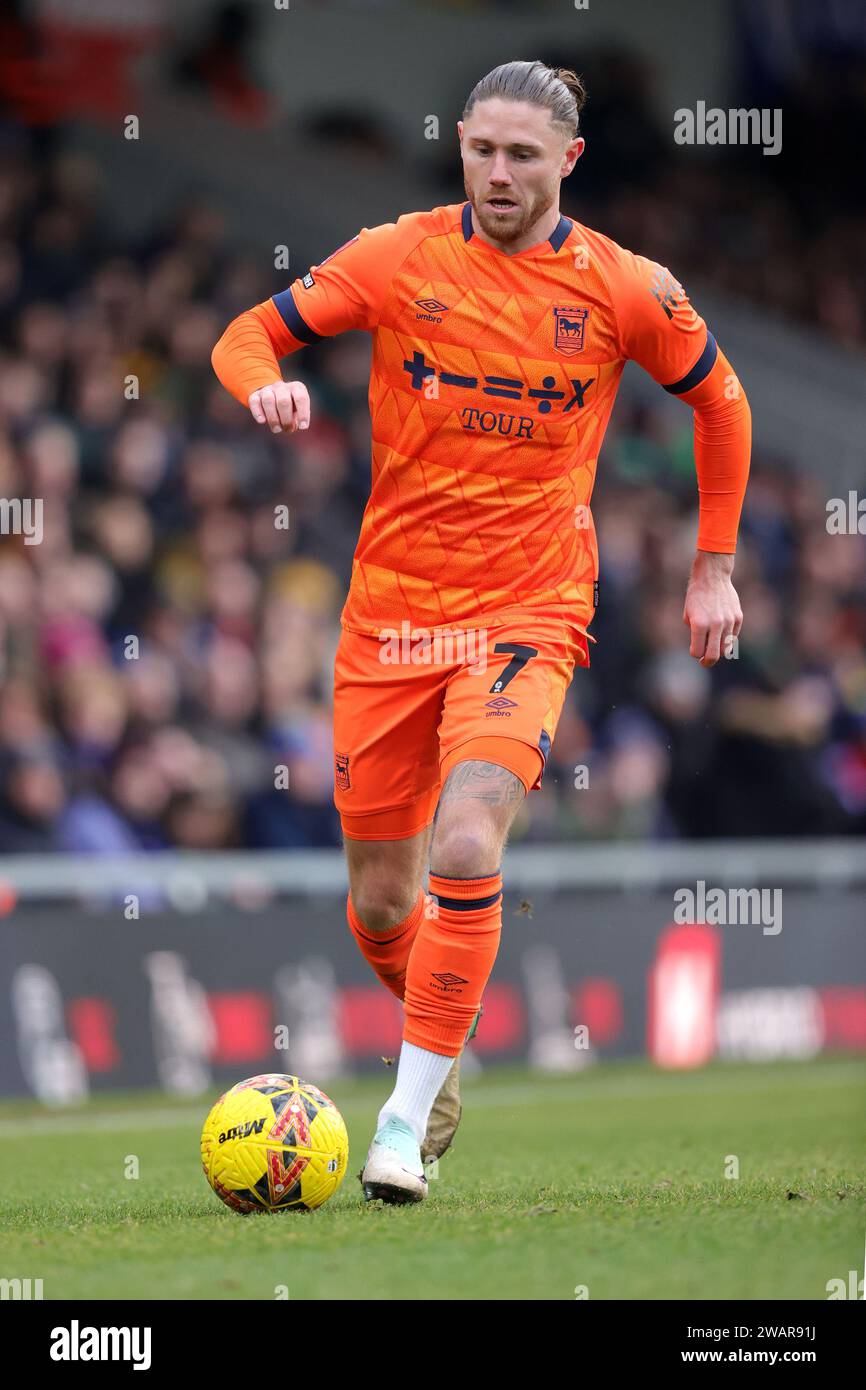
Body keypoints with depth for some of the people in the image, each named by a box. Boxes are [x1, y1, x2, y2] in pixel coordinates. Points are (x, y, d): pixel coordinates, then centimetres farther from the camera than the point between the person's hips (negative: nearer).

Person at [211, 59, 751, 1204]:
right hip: (389, 612, 2)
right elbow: (249, 336, 5)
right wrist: (267, 385, -19)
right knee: (380, 906, 7)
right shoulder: (398, 259, -2)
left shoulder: (627, 291, -2)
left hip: (528, 614, -2)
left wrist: (715, 568, 13)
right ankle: (441, 1042, 39)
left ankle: (408, 1115, -14)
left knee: (467, 846, -25)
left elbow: (721, 401, 14)